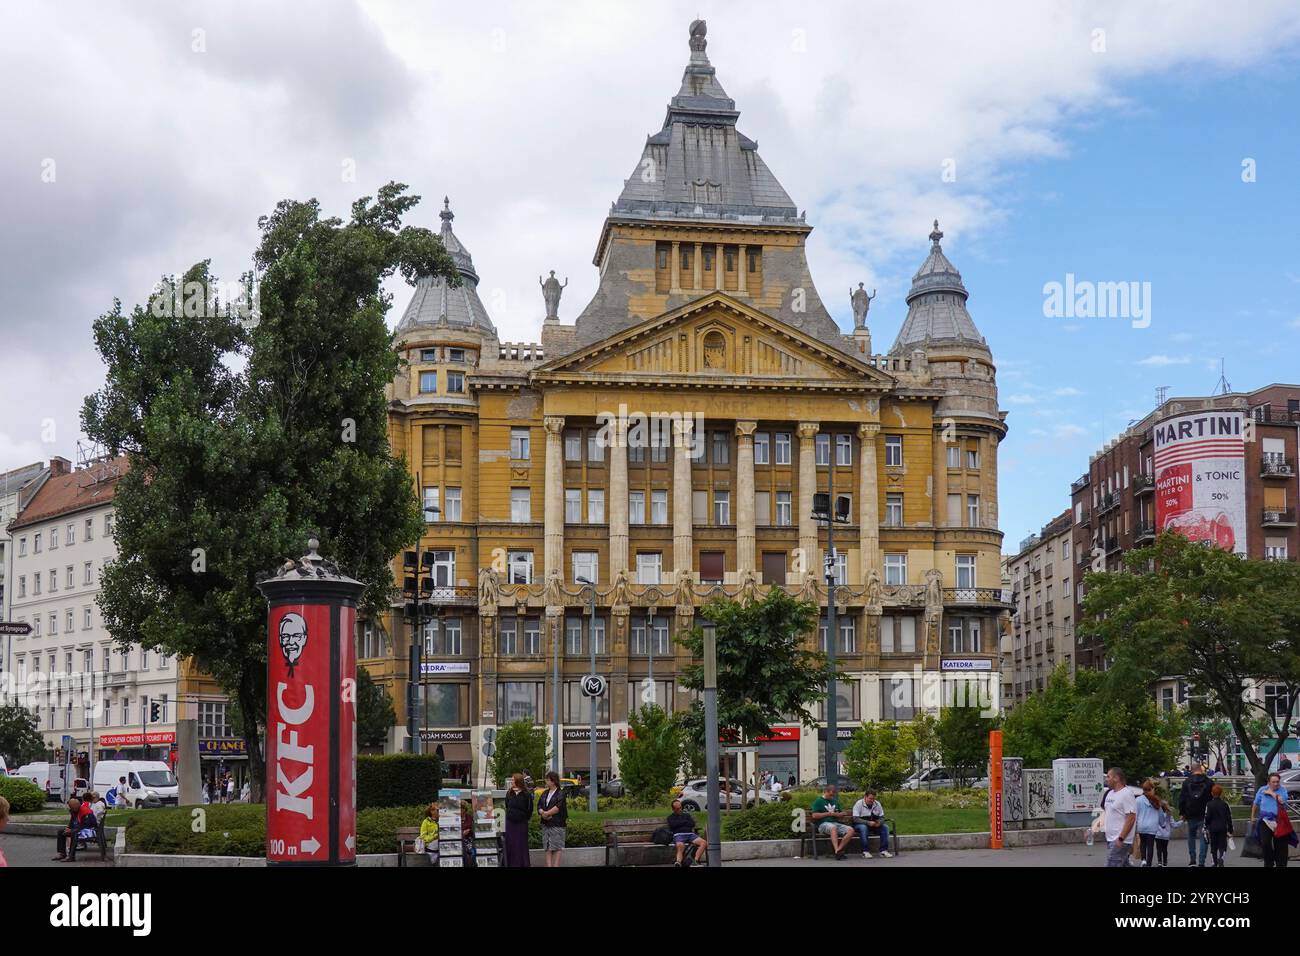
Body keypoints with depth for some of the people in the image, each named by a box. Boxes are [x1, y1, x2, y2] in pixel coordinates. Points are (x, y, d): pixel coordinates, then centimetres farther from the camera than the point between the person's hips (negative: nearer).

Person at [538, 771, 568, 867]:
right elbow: (539, 806, 9)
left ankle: (556, 865, -5)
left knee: (557, 847, -5)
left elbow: (558, 807, -15)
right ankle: (549, 865, 5)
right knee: (547, 848, 4)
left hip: (557, 824, -6)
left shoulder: (560, 794, -3)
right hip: (546, 824, 6)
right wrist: (542, 813, -11)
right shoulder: (545, 793, 17)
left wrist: (547, 813, -12)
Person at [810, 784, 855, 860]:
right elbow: (814, 815, -5)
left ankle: (838, 849, -29)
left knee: (851, 830, -21)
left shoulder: (835, 801, 25)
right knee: (833, 827, -40)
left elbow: (840, 814, 27)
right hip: (823, 824, -6)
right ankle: (837, 851, -49)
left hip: (836, 823, 6)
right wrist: (829, 814, -5)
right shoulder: (818, 801, 6)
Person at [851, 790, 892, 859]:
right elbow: (855, 819, -20)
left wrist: (879, 822, -20)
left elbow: (882, 817, 6)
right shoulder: (858, 804, -12)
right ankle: (865, 852, -35)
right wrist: (868, 823, -32)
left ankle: (884, 850, -19)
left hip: (874, 825, 5)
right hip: (861, 824, -5)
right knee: (863, 827, -38)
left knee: (885, 827, -19)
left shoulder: (877, 804, 4)